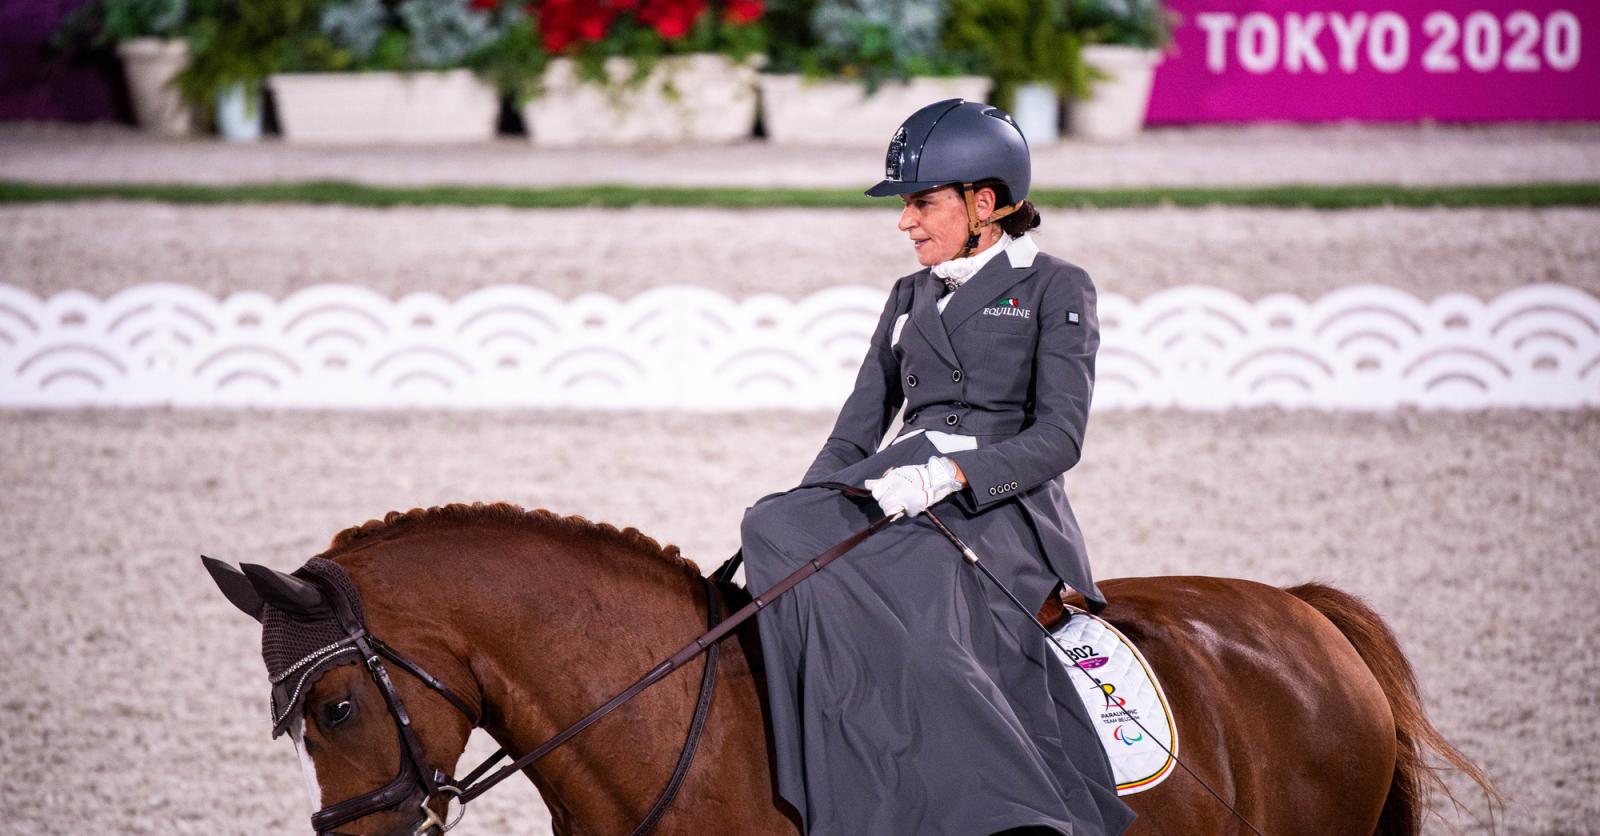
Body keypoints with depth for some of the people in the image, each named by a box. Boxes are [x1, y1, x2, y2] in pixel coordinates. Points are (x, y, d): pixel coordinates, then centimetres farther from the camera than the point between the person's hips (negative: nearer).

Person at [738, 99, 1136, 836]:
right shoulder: (910, 299, 24)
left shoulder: (1054, 290, 6)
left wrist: (952, 473, -22)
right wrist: (798, 518, 0)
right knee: (775, 529, -28)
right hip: (893, 500, 6)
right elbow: (857, 431, 19)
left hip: (1003, 508, -6)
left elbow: (1059, 436, -6)